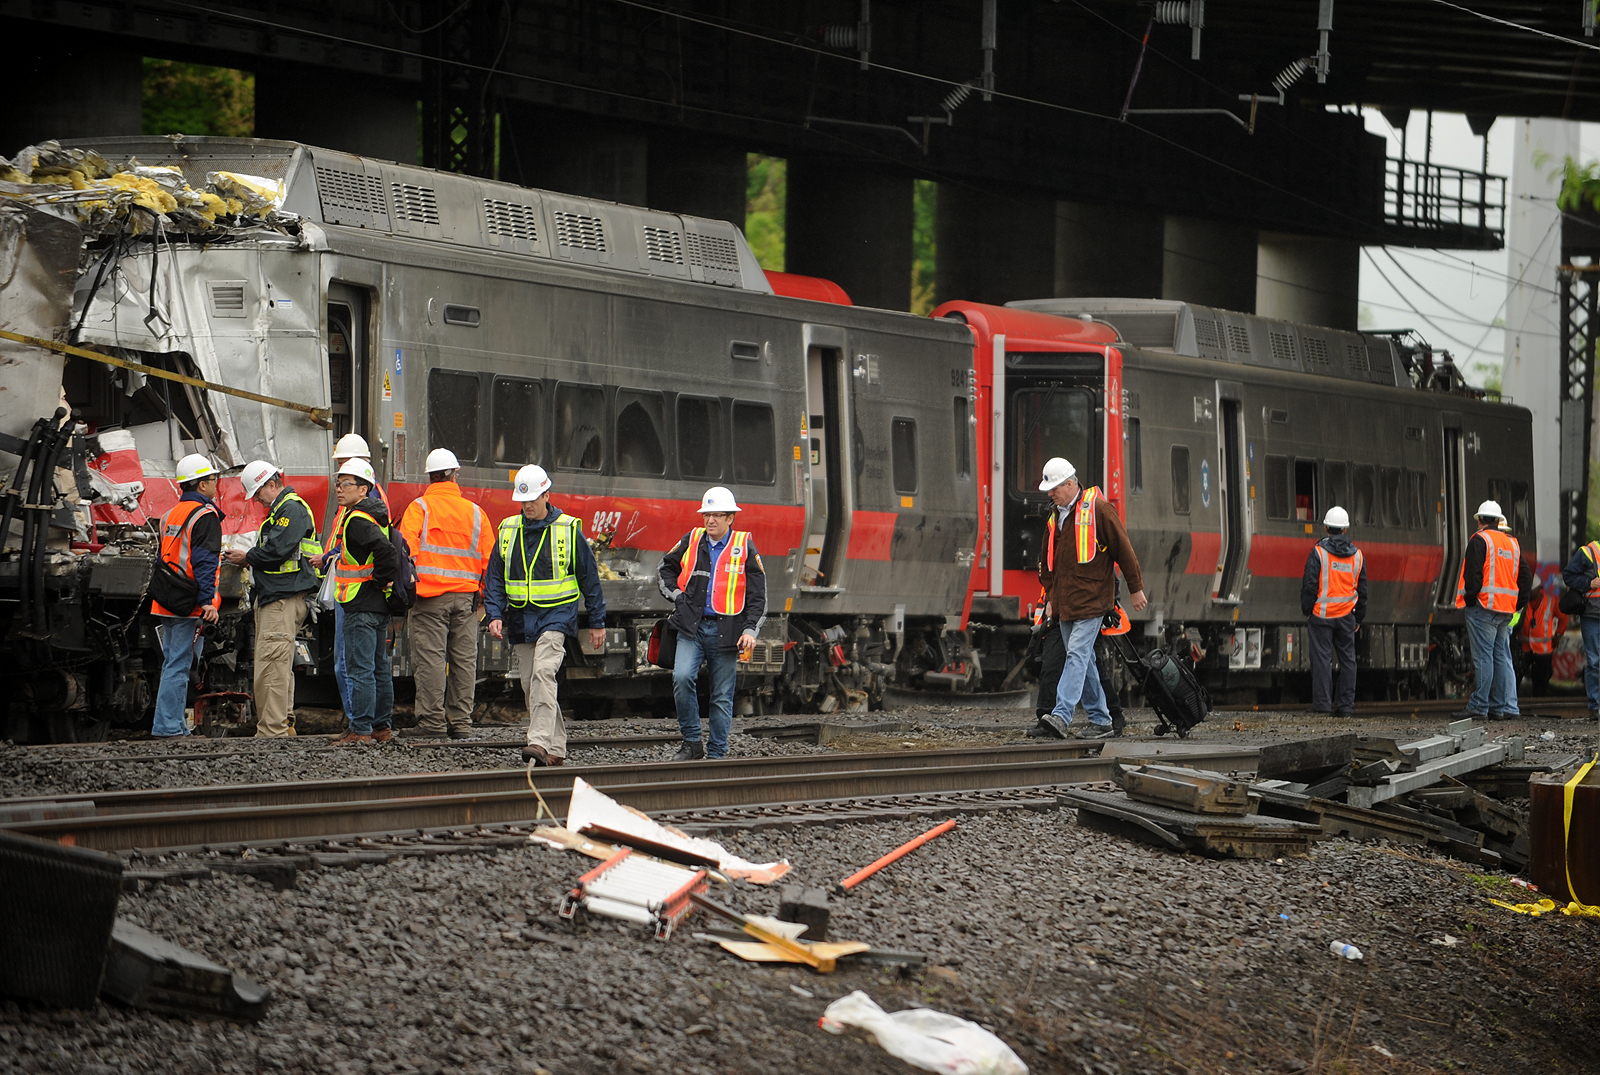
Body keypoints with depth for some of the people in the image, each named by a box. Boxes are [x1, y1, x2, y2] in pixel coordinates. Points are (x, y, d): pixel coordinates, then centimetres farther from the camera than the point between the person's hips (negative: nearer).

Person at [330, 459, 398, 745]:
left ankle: (361, 730, -10)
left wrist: (380, 580, -15)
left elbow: (385, 551, -29)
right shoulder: (375, 515, 15)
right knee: (379, 668, 14)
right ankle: (382, 727, 20)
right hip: (379, 605, 10)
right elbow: (396, 549, 23)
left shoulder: (356, 520, -16)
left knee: (360, 669, -9)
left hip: (362, 607, -10)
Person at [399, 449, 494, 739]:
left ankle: (432, 720, -7)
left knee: (430, 658, -4)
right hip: (466, 595, 4)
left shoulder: (419, 508, -1)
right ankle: (460, 722, 8)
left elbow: (406, 548, -12)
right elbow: (489, 559, 10)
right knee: (463, 660, 7)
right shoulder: (475, 512, 10)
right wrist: (483, 594, 18)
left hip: (430, 595, -4)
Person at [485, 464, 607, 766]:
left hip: (556, 615, -5)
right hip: (520, 617, 5)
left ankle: (540, 742, -31)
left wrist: (597, 622, 6)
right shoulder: (508, 530, 9)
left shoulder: (568, 529, -1)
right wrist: (494, 614, -4)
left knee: (543, 672, -23)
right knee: (530, 684, 5)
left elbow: (589, 577, 5)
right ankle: (556, 748, 13)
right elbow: (495, 578, 11)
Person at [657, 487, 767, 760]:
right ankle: (692, 743, -8)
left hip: (725, 632, -1)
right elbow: (667, 569, 24)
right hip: (692, 627, 1)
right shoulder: (691, 541, 7)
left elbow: (758, 594, 4)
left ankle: (717, 754, 12)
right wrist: (676, 595, 8)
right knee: (682, 677, -20)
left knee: (722, 696, 3)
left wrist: (750, 630, -6)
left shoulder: (744, 548, 2)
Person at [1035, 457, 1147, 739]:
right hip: (1065, 604, 8)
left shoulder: (1097, 509, -9)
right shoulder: (1055, 517, 14)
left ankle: (1062, 715, -27)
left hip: (1092, 599, -8)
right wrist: (1050, 594, 24)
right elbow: (1047, 558, 26)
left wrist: (1135, 588, -2)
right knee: (1083, 662, 10)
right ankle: (1100, 720, 16)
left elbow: (1123, 548, -5)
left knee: (1078, 654, -17)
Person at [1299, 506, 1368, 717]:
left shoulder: (1318, 552, -9)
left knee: (1322, 658, -1)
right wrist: (1359, 618, 20)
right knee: (1347, 658, 8)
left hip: (1322, 614, -3)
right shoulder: (1357, 555, 6)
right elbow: (1362, 589, 12)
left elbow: (1309, 585, -10)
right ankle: (1346, 705, 8)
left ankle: (1322, 703, -4)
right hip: (1346, 616, 3)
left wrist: (1306, 611, 0)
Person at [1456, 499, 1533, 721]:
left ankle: (1478, 707, -6)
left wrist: (1469, 598, -7)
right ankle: (1504, 707, 6)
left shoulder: (1479, 540, -6)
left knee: (1483, 656, -7)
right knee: (1502, 657, 9)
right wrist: (1516, 603, 18)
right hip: (1506, 611, 7)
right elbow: (1526, 576, 17)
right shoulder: (1512, 543, 16)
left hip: (1483, 606, -7)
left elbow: (1473, 573, -16)